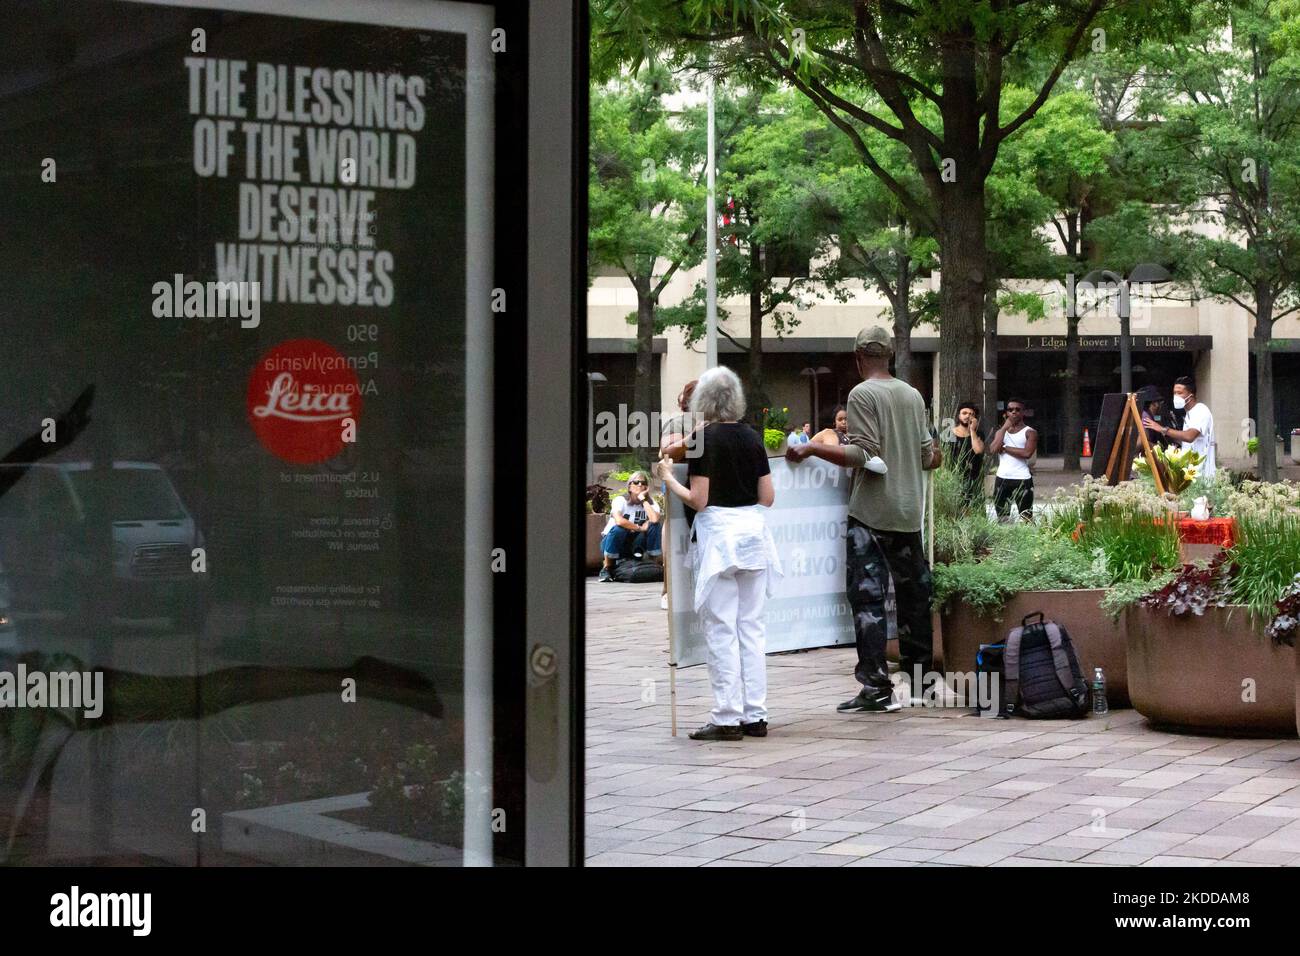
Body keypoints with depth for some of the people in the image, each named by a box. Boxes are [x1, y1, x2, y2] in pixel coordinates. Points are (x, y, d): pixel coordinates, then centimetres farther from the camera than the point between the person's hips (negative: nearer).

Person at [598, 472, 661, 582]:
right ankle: (607, 568, -19)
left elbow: (655, 519, -28)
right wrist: (639, 528, -25)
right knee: (618, 529, -37)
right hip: (611, 541, -3)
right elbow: (619, 521, -37)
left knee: (654, 526, -19)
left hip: (634, 546, 3)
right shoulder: (621, 500, -16)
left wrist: (643, 499, -21)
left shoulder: (650, 502, -5)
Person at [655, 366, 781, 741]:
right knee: (752, 626, 9)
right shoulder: (752, 437, 7)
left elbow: (698, 499, -11)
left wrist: (667, 477, 3)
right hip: (753, 529, 6)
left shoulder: (705, 438, -9)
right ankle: (755, 716, 11)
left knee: (722, 630, -2)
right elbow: (768, 498, 8)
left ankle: (727, 718, -1)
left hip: (719, 532, -6)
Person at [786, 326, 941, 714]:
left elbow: (864, 455, -17)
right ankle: (921, 673, 25)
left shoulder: (863, 394, -9)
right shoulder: (913, 395, 10)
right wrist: (935, 456, 38)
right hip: (909, 513, 7)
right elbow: (927, 456, 15)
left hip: (871, 514, -7)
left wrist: (812, 448, -13)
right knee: (914, 594, 15)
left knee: (868, 597, -6)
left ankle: (876, 688, -11)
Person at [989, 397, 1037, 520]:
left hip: (1022, 480, -5)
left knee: (1026, 518, -4)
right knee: (1002, 518, 8)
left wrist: (1005, 448, -8)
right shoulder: (1001, 432, 15)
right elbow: (992, 450, -4)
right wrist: (1004, 428, -3)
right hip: (1002, 479, 5)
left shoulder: (1029, 432, 1)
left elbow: (1027, 453, -16)